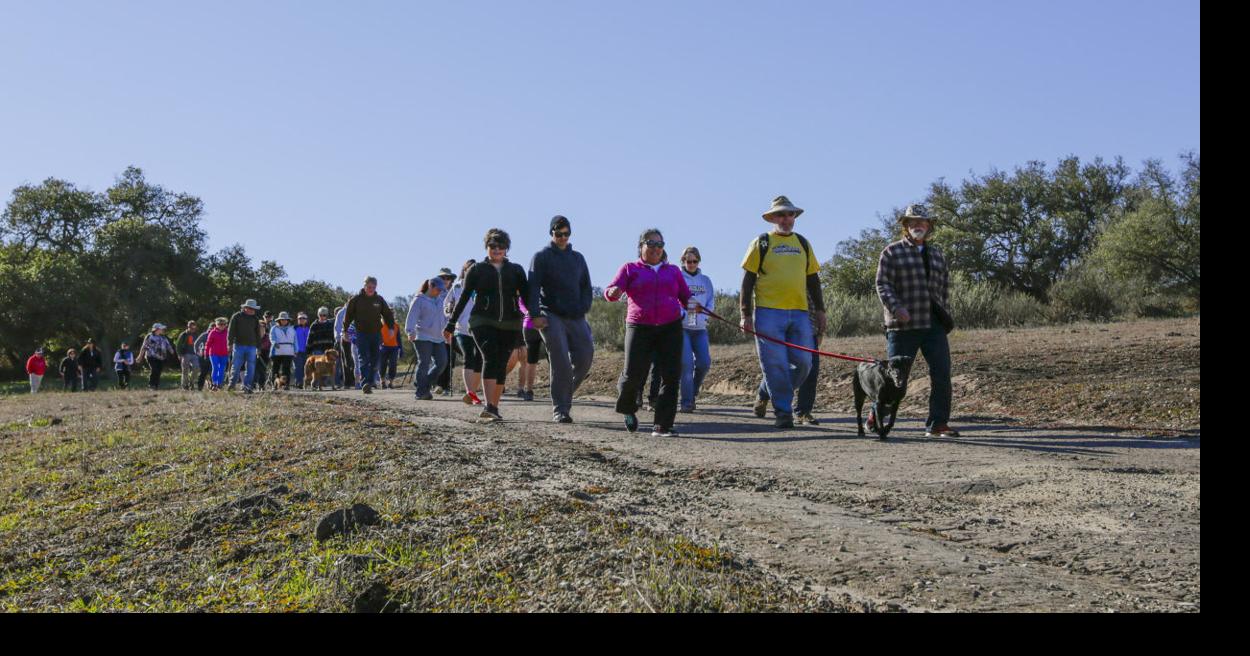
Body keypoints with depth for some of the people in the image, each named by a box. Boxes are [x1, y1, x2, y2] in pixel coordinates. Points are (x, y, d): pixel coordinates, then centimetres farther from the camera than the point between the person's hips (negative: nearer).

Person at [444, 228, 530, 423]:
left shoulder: (516, 270, 11)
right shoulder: (477, 270, 8)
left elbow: (526, 296, 7)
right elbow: (464, 297, 9)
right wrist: (451, 323, 7)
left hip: (510, 325, 2)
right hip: (483, 322, -2)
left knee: (502, 364, 3)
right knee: (490, 358, -20)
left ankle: (494, 408, 12)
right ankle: (488, 407, -29)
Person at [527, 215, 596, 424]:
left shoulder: (578, 258, 18)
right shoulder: (541, 257, 5)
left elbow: (587, 288, 18)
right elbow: (533, 288, -5)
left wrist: (582, 309, 1)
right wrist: (535, 315, -17)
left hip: (576, 318, 4)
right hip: (551, 317, -4)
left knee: (584, 359, -3)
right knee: (560, 363, -13)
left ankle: (565, 396, 19)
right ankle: (560, 409, -9)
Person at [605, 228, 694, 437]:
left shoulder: (673, 271, 18)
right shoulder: (630, 269, 10)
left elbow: (686, 297, 18)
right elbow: (610, 292, -1)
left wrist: (692, 305, -6)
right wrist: (613, 292, -25)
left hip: (670, 328, 2)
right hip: (640, 328, -2)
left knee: (671, 375, -9)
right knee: (633, 375, -7)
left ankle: (662, 426, -4)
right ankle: (628, 408, 26)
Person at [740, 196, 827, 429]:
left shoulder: (802, 243, 17)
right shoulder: (761, 243, 4)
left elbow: (813, 278, 21)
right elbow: (747, 280, 1)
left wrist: (819, 310, 15)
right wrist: (746, 314, -5)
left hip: (799, 313, 4)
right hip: (769, 313, -4)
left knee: (803, 363, -1)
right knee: (776, 365, -5)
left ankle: (778, 394, 21)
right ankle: (783, 412, 4)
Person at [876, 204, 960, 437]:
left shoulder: (936, 254, 19)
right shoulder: (892, 252, 2)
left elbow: (944, 288, 22)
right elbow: (882, 284, -6)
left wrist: (946, 317, 15)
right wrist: (895, 307, -20)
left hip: (934, 325, 5)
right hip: (903, 326, -5)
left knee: (942, 374, -2)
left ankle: (937, 424, 5)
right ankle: (877, 414, 20)